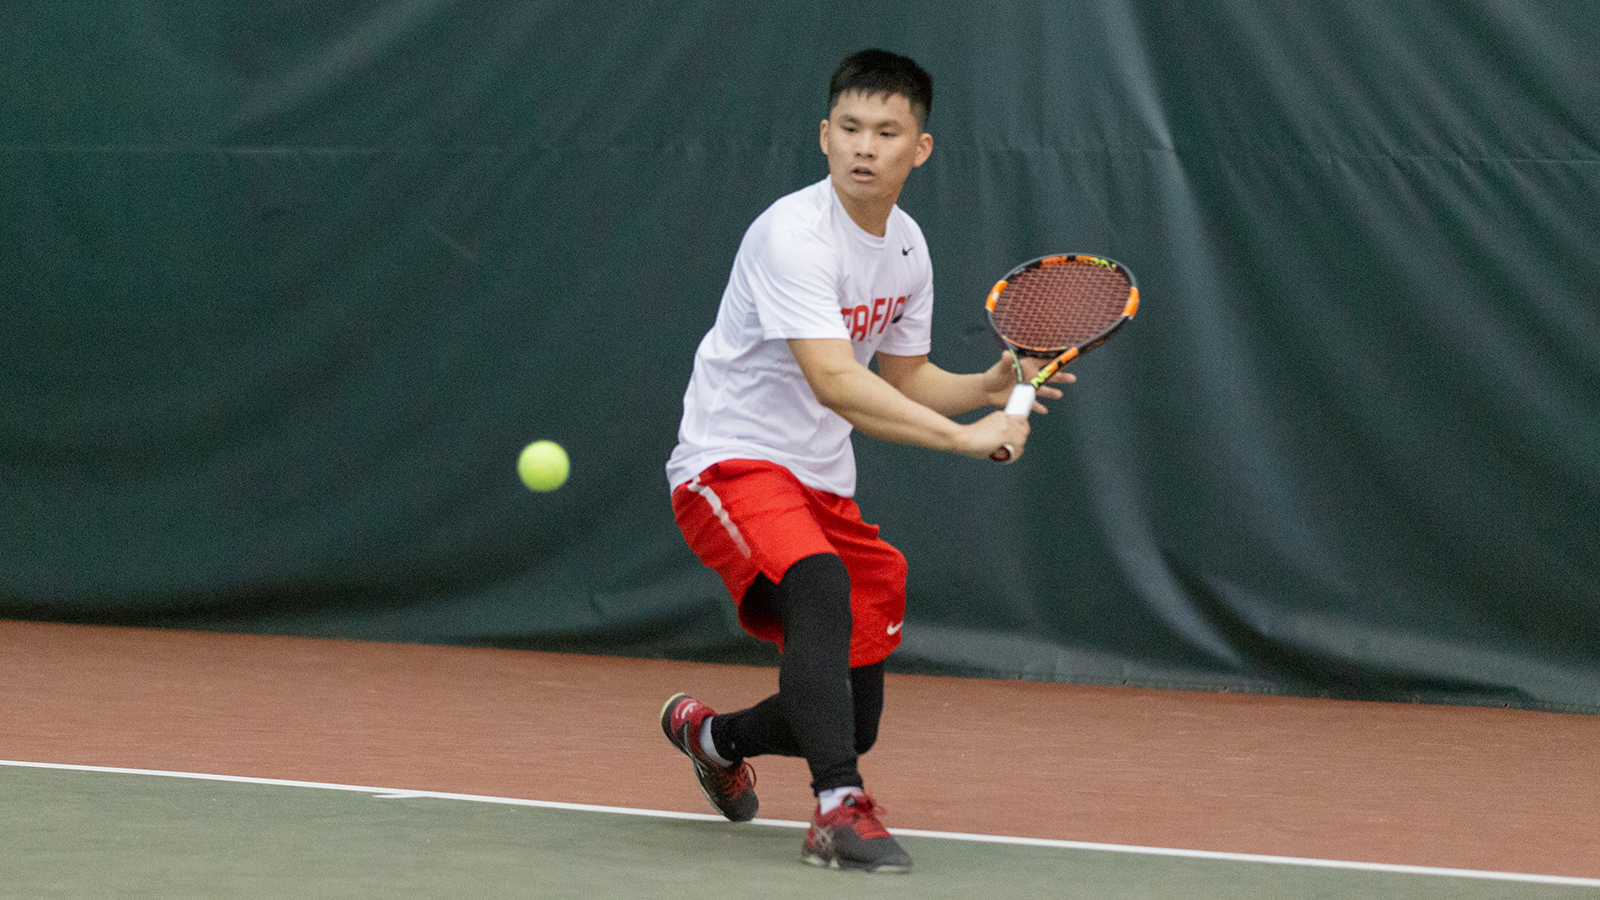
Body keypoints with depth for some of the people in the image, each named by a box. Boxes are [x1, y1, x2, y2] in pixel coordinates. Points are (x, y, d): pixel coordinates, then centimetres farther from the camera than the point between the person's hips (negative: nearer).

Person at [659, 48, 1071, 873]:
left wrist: (992, 386, -2)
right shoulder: (793, 235, -21)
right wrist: (964, 437, -37)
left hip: (822, 481, 8)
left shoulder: (906, 248, 5)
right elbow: (834, 383, -32)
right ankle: (839, 809, -39)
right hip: (731, 461, -8)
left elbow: (903, 380, 17)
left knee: (853, 725, 6)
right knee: (820, 586, -38)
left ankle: (710, 735, 36)